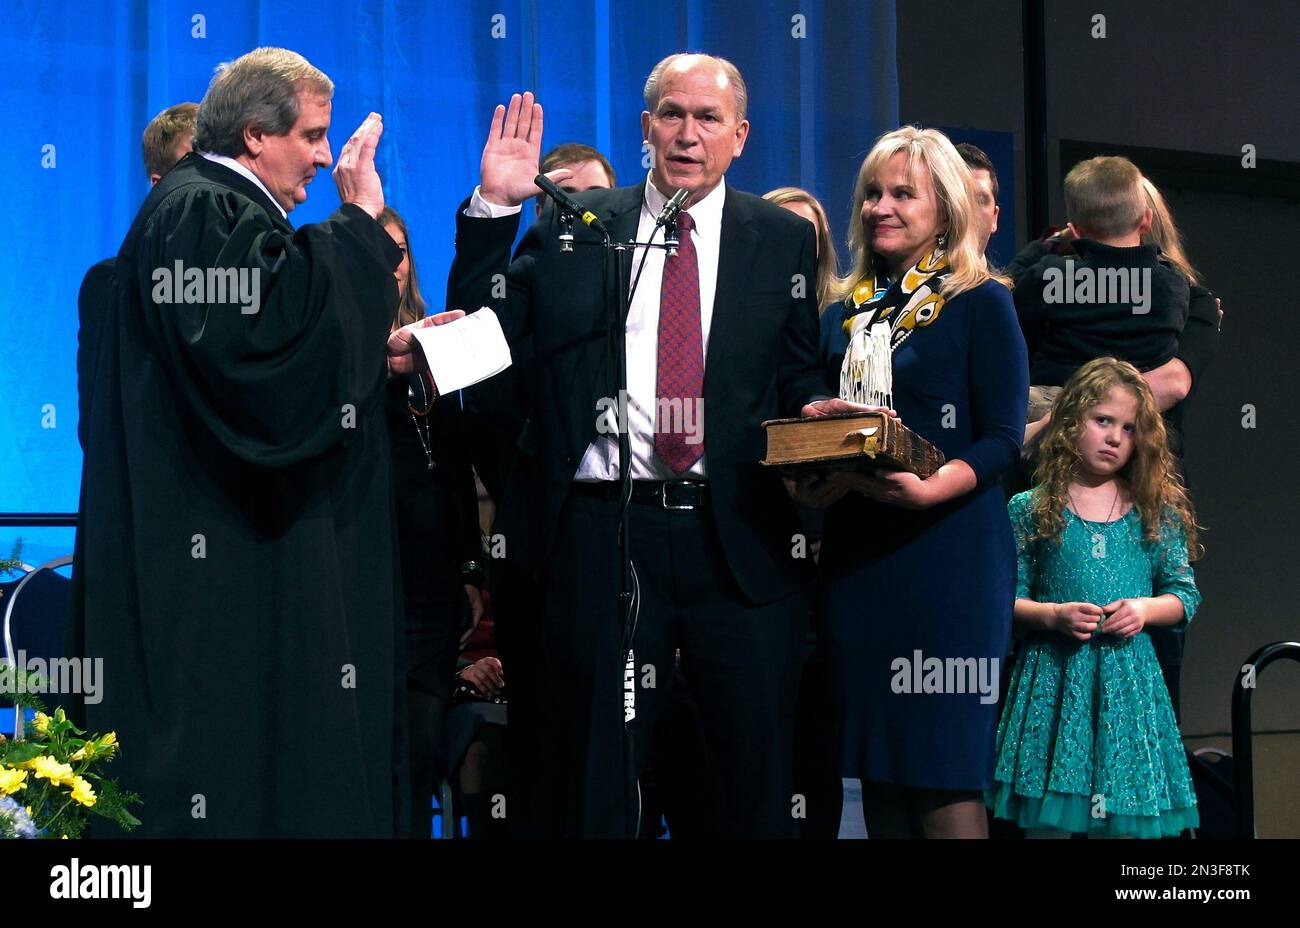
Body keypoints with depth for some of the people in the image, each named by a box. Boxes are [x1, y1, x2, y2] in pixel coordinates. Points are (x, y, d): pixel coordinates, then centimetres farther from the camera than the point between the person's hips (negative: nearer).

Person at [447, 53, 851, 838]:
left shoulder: (783, 239, 10)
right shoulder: (573, 227, 9)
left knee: (761, 772, 6)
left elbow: (799, 375, 11)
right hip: (603, 530, 0)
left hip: (739, 533, 1)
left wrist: (815, 413, -12)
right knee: (595, 775, 8)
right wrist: (496, 207, -4)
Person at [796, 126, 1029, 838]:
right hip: (855, 550, 5)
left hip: (947, 544, -5)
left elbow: (1003, 438, -6)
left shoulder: (980, 302, 0)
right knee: (876, 764, 6)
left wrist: (932, 488, -23)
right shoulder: (843, 315, 16)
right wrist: (810, 481, -3)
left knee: (944, 766, -7)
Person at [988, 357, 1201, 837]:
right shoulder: (1030, 510, 3)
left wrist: (1146, 609, -9)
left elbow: (1186, 594, 10)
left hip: (1128, 683, 2)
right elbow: (1006, 599, 2)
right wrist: (1052, 615, -15)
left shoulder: (1156, 511, 8)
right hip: (1053, 678, -2)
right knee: (1047, 820, -1)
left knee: (1123, 821, 2)